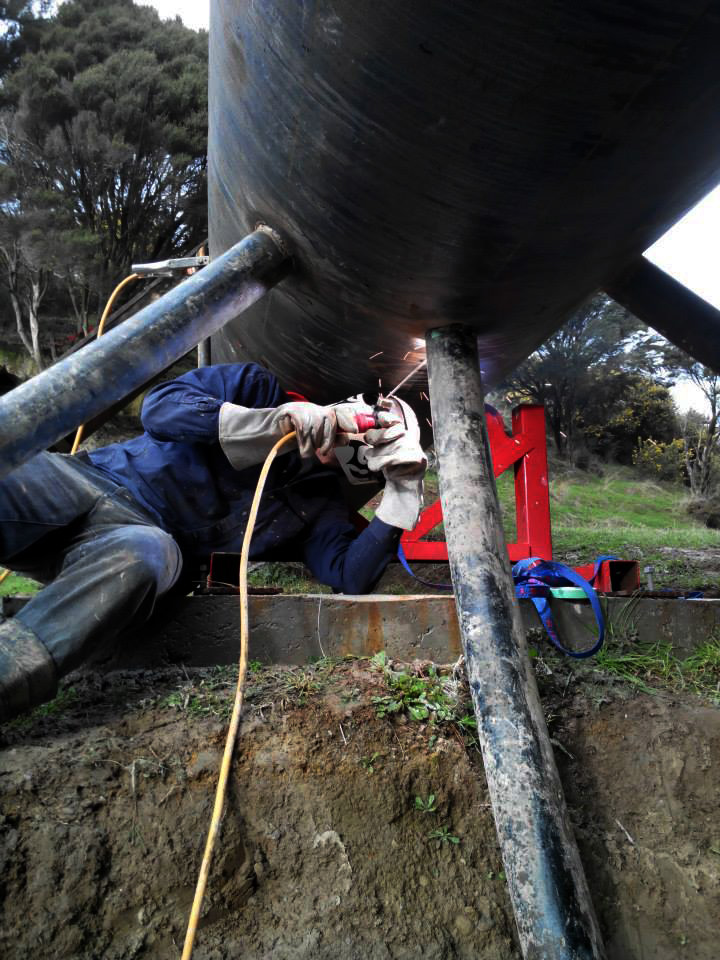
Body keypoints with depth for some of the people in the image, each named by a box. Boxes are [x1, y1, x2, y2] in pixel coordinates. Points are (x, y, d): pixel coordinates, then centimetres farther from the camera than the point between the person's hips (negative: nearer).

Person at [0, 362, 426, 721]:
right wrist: (275, 421, -15)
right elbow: (160, 407, -6)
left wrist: (403, 491, -7)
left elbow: (351, 576, -3)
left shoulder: (321, 505, 13)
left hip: (143, 539, 0)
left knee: (144, 552, -38)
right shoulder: (258, 387, 9)